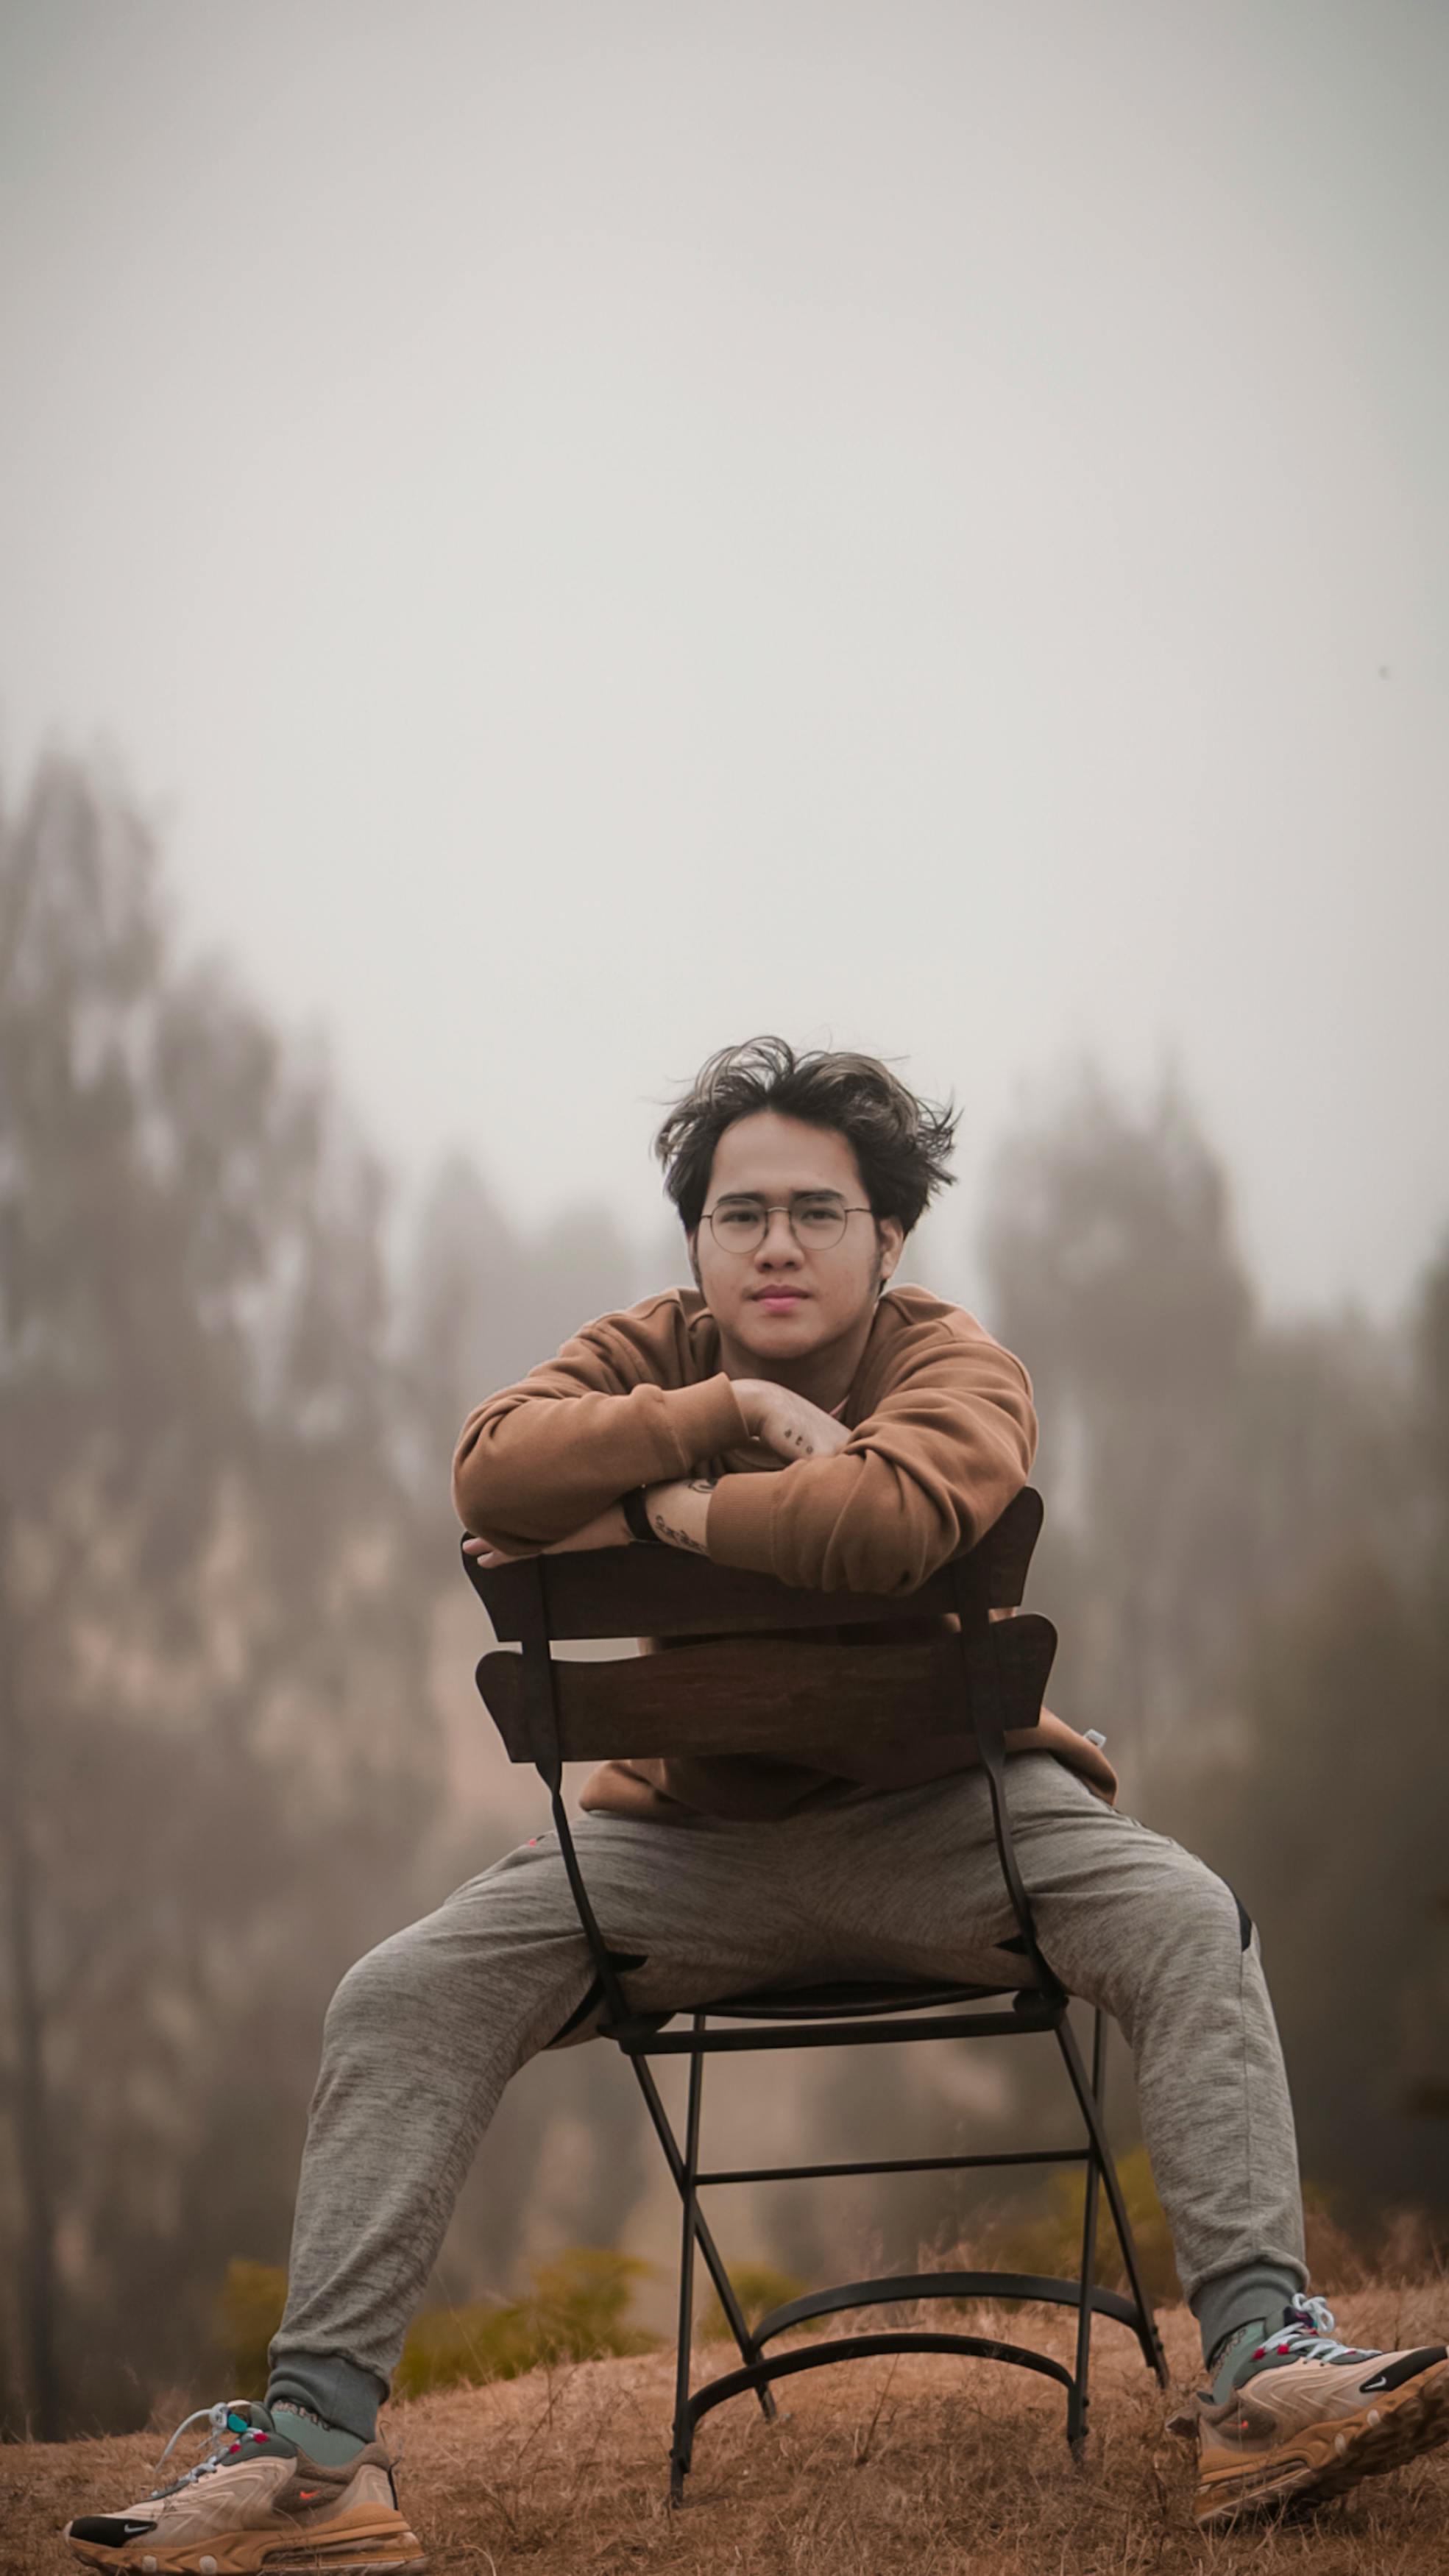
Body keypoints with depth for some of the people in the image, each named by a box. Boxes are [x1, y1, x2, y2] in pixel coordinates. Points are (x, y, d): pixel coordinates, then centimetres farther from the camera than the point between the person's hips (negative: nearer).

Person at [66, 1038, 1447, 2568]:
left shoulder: (955, 1366, -9)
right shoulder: (649, 1354, 3)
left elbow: (892, 1514, -35)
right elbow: (493, 1468, -19)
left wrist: (670, 1505, -21)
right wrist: (737, 1410, -23)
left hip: (937, 1811, -2)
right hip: (691, 1834, 3)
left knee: (1187, 1925, -28)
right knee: (400, 1997, -12)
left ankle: (1263, 2372, -33)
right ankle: (317, 2447, -13)